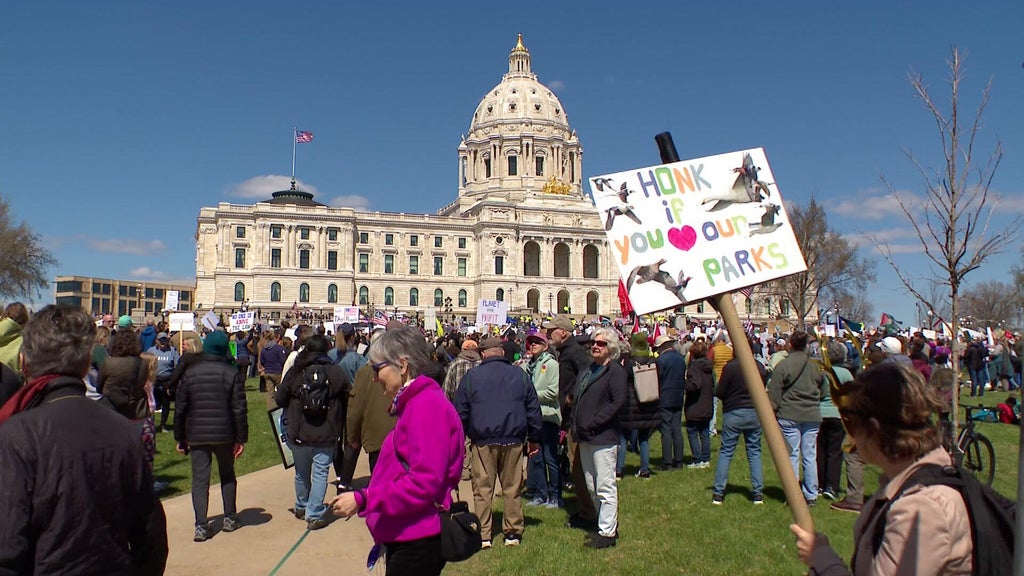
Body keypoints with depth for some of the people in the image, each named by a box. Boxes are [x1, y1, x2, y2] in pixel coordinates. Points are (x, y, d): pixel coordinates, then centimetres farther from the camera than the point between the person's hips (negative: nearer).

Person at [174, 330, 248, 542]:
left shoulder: (190, 373, 0)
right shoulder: (232, 373, -6)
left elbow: (180, 407, 3)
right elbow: (239, 409, -8)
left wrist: (180, 437, 12)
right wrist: (241, 439, -1)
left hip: (197, 435, 1)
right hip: (224, 435, 0)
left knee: (200, 479, 4)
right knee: (227, 475, 16)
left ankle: (201, 526, -2)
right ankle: (230, 518, 24)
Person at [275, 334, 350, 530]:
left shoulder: (295, 372, -2)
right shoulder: (336, 372, -6)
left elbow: (280, 399, 2)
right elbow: (349, 399, -2)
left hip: (299, 433, 2)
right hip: (326, 434, -2)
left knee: (302, 472, 19)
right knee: (320, 473, 3)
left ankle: (301, 507, 38)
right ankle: (314, 515, 1)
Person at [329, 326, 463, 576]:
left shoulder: (426, 406, -18)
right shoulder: (412, 404, 15)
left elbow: (425, 482, -24)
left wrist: (363, 499, -21)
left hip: (418, 542, -10)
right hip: (403, 537, 10)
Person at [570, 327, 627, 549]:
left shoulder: (615, 370, -8)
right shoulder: (586, 372, 18)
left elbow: (618, 402, -17)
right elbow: (576, 400, 22)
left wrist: (593, 422, -18)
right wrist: (575, 425, 10)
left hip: (603, 437, -9)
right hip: (585, 438, 9)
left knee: (605, 487, -3)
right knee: (591, 486, 15)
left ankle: (607, 533, 5)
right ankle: (608, 524, 28)